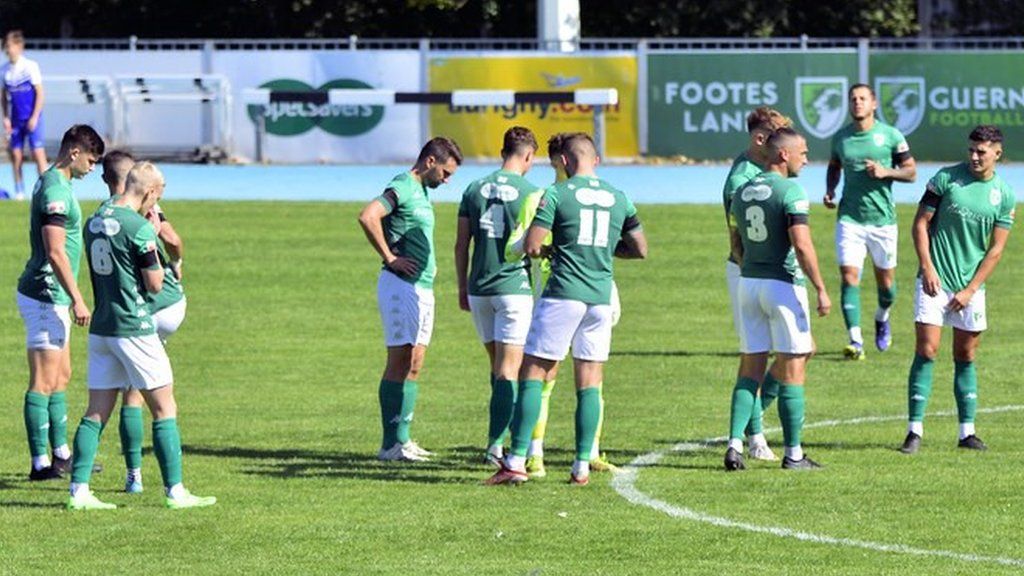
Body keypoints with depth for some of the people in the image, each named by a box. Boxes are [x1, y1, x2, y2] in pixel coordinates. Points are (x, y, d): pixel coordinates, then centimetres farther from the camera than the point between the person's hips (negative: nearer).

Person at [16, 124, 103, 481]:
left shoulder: (53, 184, 14)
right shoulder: (55, 191, -18)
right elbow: (55, 253, -24)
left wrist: (72, 298, 26)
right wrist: (77, 300, -22)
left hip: (53, 297, 10)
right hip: (45, 297, -10)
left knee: (61, 377, 15)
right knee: (43, 382, -8)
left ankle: (61, 454, 22)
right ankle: (40, 463, -6)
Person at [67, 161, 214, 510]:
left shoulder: (94, 222, 8)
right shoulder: (139, 228, -15)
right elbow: (155, 284, -9)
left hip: (100, 328, 7)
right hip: (134, 330, -7)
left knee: (96, 412, 8)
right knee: (164, 408, 2)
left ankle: (78, 490, 1)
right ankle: (175, 491, 2)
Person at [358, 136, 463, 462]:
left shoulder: (421, 192, 18)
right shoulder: (402, 188, -11)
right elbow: (368, 217, -27)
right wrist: (389, 258, -20)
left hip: (423, 286, 10)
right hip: (401, 286, -10)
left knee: (414, 366, 9)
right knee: (400, 362, -9)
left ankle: (403, 439, 11)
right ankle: (391, 444, -8)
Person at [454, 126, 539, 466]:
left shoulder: (475, 190, 6)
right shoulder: (530, 193, -7)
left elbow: (461, 245, 8)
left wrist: (463, 288, 16)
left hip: (479, 289, 5)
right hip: (515, 286, -5)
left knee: (497, 365, 16)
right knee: (508, 370, -4)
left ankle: (502, 434, 19)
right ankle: (496, 444, -12)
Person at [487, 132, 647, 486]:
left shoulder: (556, 195, -5)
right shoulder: (619, 199, 9)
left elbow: (531, 247, -9)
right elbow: (640, 249, 18)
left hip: (563, 295, -4)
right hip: (601, 298, 4)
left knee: (532, 375, 1)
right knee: (589, 385, 8)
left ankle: (517, 462, -6)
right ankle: (582, 466, 5)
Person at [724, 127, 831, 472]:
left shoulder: (742, 193, 10)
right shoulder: (790, 191, -12)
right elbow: (801, 245, -19)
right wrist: (821, 289, -16)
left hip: (748, 283, 6)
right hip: (783, 285, -6)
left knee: (750, 370, 9)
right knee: (792, 372, 1)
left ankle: (735, 444, -3)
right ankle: (793, 453, 4)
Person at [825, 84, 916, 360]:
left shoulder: (890, 135, -3)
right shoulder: (840, 138, 5)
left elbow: (911, 171, 2)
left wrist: (886, 172, -16)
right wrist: (829, 191, 6)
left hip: (882, 219, -1)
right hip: (850, 219, 1)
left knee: (885, 281, 9)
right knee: (849, 277, -13)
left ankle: (882, 319, 42)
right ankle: (855, 341, -13)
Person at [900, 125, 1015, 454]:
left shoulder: (1004, 195, 2)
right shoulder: (946, 178, -3)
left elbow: (996, 249, 1)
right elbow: (921, 223, 0)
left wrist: (970, 290, -6)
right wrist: (927, 267, -10)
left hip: (970, 285, 2)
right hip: (935, 279, -2)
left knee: (965, 357, 7)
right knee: (927, 351, -8)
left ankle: (967, 432, 13)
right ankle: (915, 431, -5)